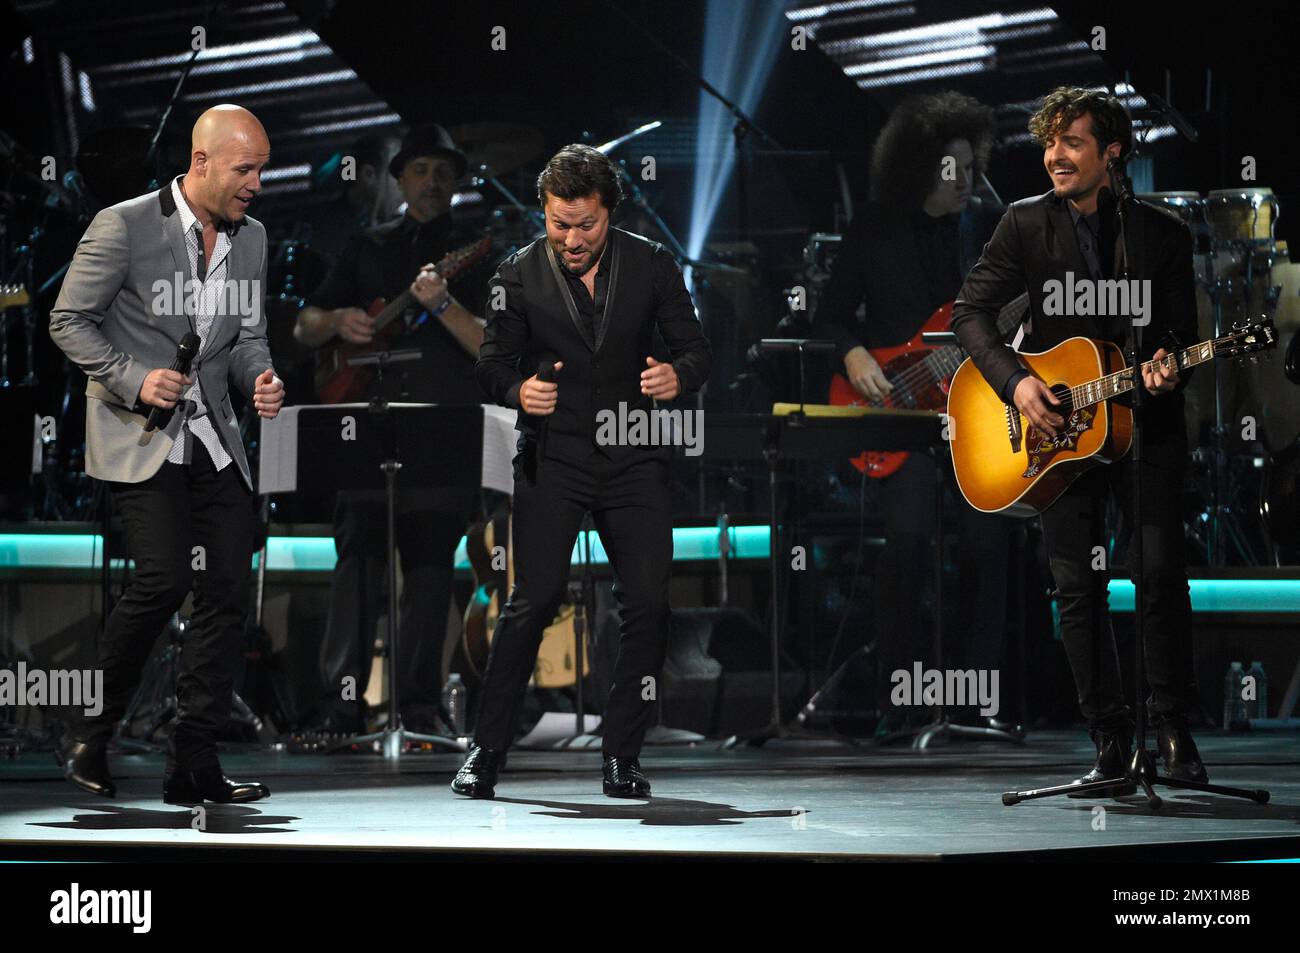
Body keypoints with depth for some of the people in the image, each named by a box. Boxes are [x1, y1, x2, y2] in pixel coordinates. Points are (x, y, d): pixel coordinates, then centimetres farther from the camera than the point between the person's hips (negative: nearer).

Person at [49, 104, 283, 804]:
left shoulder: (250, 238, 9)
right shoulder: (123, 227, -10)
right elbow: (68, 321, -5)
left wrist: (261, 378, -4)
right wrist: (134, 380, -18)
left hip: (212, 440, 6)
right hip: (137, 436, -6)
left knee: (227, 593, -1)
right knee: (164, 577, -20)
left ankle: (193, 765, 5)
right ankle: (90, 737, -3)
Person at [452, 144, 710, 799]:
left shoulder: (651, 265, 3)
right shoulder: (520, 275, 1)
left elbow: (694, 348, 6)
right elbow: (493, 364, 3)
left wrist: (678, 374, -18)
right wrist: (518, 390, -20)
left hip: (633, 458, 2)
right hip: (553, 457, -2)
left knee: (647, 604, -5)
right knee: (534, 600, -10)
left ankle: (622, 755, 7)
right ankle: (486, 751, 0)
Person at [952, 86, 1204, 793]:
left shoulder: (1161, 233, 3)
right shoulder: (1026, 225, 4)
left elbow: (1183, 334, 4)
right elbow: (970, 312, 1)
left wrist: (1167, 369, -19)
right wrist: (1015, 381, -13)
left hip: (1145, 423, -1)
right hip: (1058, 429, 1)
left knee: (1161, 567, -15)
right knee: (1076, 584, -2)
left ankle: (1172, 724, -2)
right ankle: (1111, 742, 6)